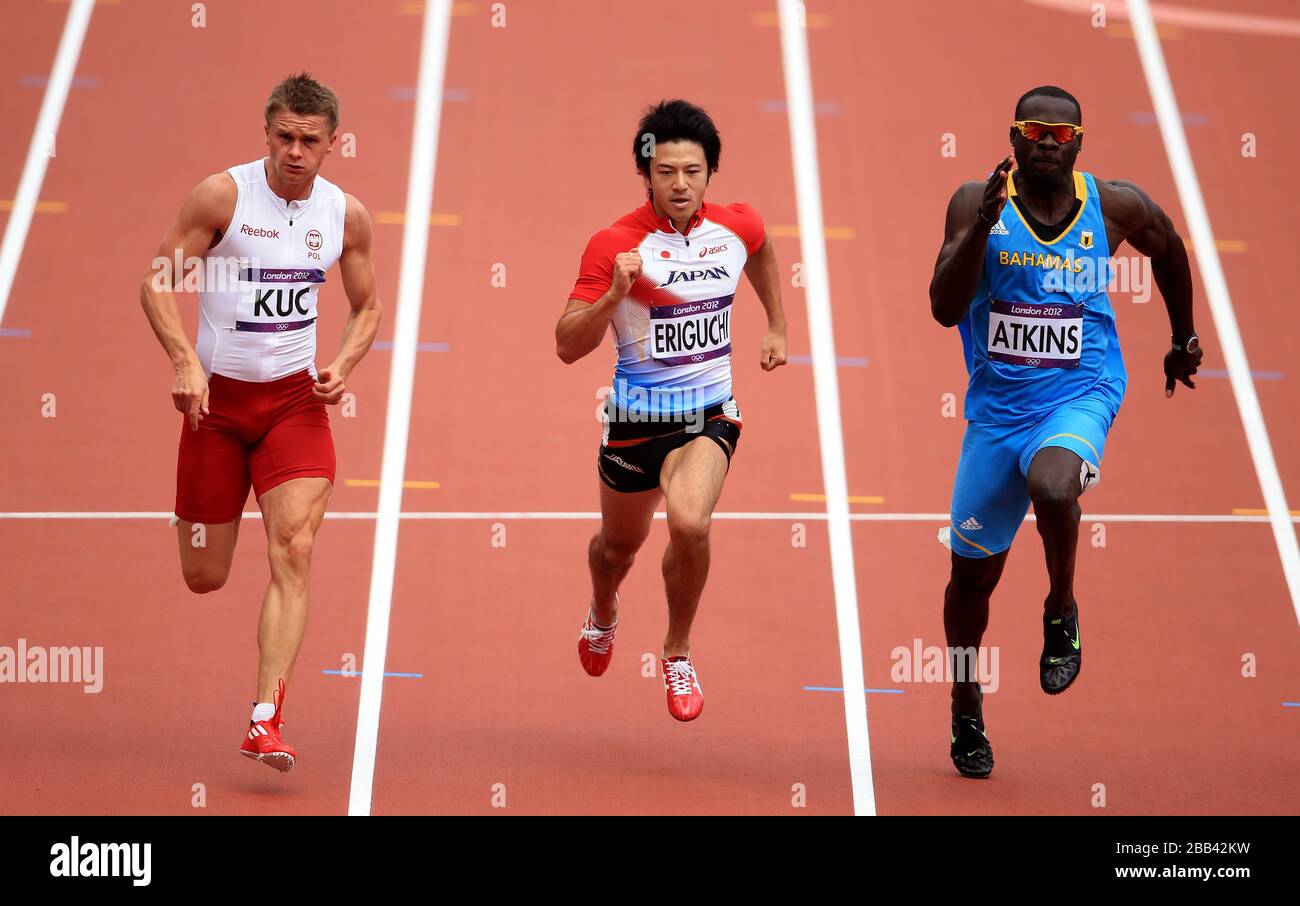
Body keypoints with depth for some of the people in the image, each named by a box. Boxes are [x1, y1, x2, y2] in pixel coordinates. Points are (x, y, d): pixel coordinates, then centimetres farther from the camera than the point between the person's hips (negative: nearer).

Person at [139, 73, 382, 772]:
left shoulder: (347, 215, 1)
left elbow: (366, 308, 15)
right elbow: (157, 281, -8)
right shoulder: (223, 194, -9)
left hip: (296, 399, 1)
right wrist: (185, 361, -22)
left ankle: (266, 720, -17)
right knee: (203, 579, 7)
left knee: (293, 551, -17)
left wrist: (342, 366, -4)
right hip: (217, 397, -1)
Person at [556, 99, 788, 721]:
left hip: (710, 413, 1)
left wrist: (777, 328, 25)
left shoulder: (738, 227, -3)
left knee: (690, 524, -25)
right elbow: (567, 347, -17)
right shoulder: (615, 244, -16)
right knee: (620, 543, 19)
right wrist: (615, 293, -32)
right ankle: (603, 616, 57)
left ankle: (677, 653, 0)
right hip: (637, 415, -1)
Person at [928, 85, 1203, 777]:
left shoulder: (1115, 205, -4)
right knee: (973, 571, 11)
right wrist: (983, 225, -28)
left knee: (1052, 486, -36)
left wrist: (1184, 340, 27)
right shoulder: (977, 203, -7)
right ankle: (966, 714, 34)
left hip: (1080, 393, -2)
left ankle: (1062, 612, -5)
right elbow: (945, 309, -17)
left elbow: (1167, 246, 19)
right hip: (996, 405, 2)